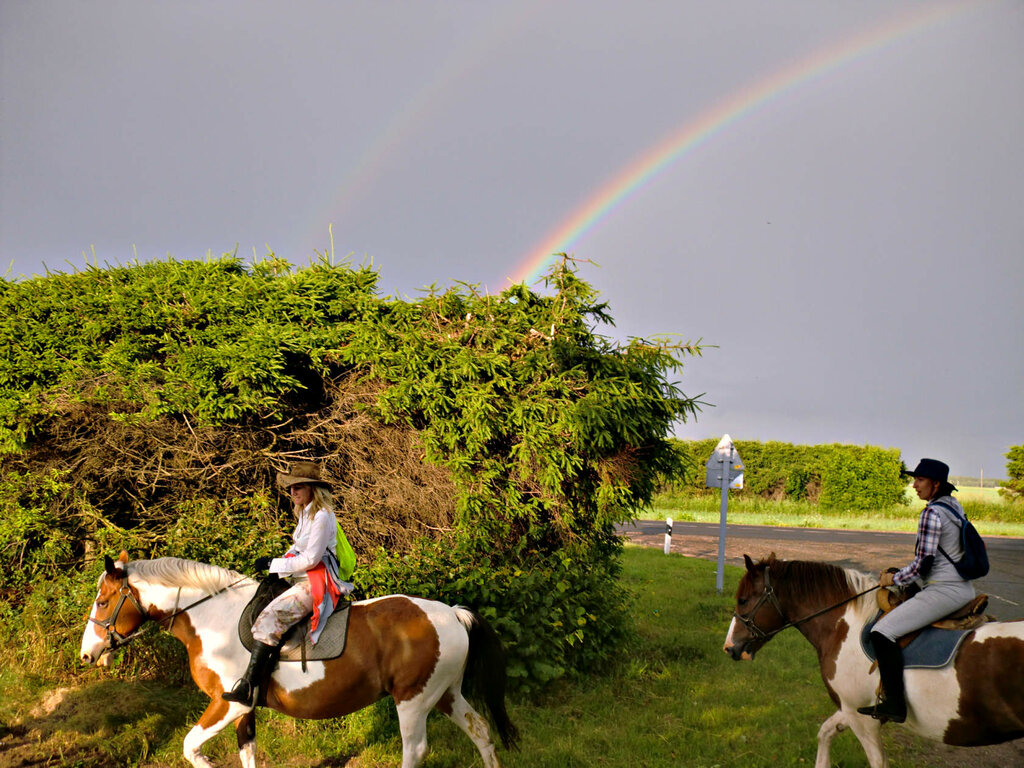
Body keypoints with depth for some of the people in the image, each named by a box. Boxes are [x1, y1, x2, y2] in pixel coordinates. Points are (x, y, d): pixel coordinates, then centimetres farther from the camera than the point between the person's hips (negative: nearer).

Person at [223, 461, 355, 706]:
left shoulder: (322, 516, -14)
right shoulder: (305, 514, 16)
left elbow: (310, 559, -18)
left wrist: (274, 564, -12)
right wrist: (274, 569, 8)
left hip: (317, 583, -11)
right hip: (303, 581, 11)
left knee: (269, 618, -25)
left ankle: (248, 688, -30)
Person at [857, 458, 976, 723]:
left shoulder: (932, 512, -15)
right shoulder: (955, 506, 13)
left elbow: (923, 564, -17)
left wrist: (894, 579, -2)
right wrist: (902, 573, 20)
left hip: (943, 591, -11)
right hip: (964, 588, 11)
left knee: (883, 632, -14)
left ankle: (894, 705, -17)